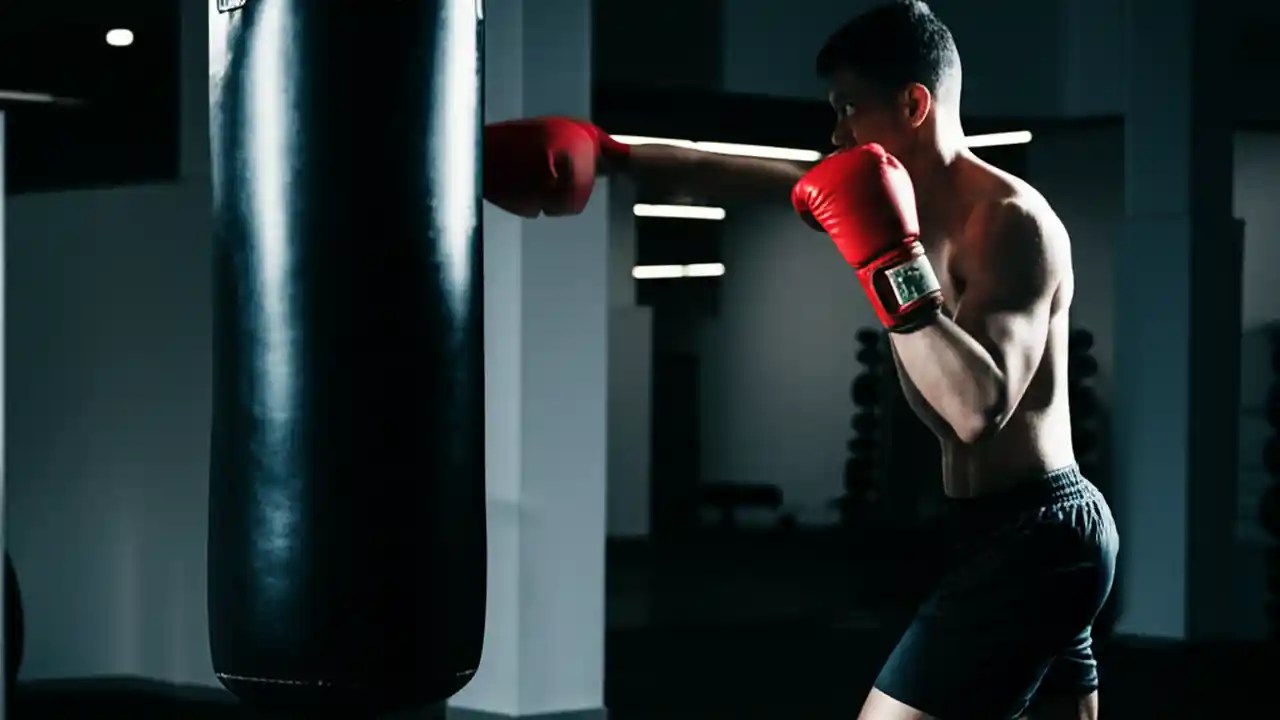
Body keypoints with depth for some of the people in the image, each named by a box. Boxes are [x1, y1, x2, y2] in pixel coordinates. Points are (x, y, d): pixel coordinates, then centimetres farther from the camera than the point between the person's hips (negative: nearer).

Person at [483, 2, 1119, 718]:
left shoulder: (1010, 222, -18)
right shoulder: (905, 191, 8)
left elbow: (979, 408, -29)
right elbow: (749, 176, 16)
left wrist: (890, 261, -29)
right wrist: (607, 153, 16)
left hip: (1027, 539, -10)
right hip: (1036, 534, 10)